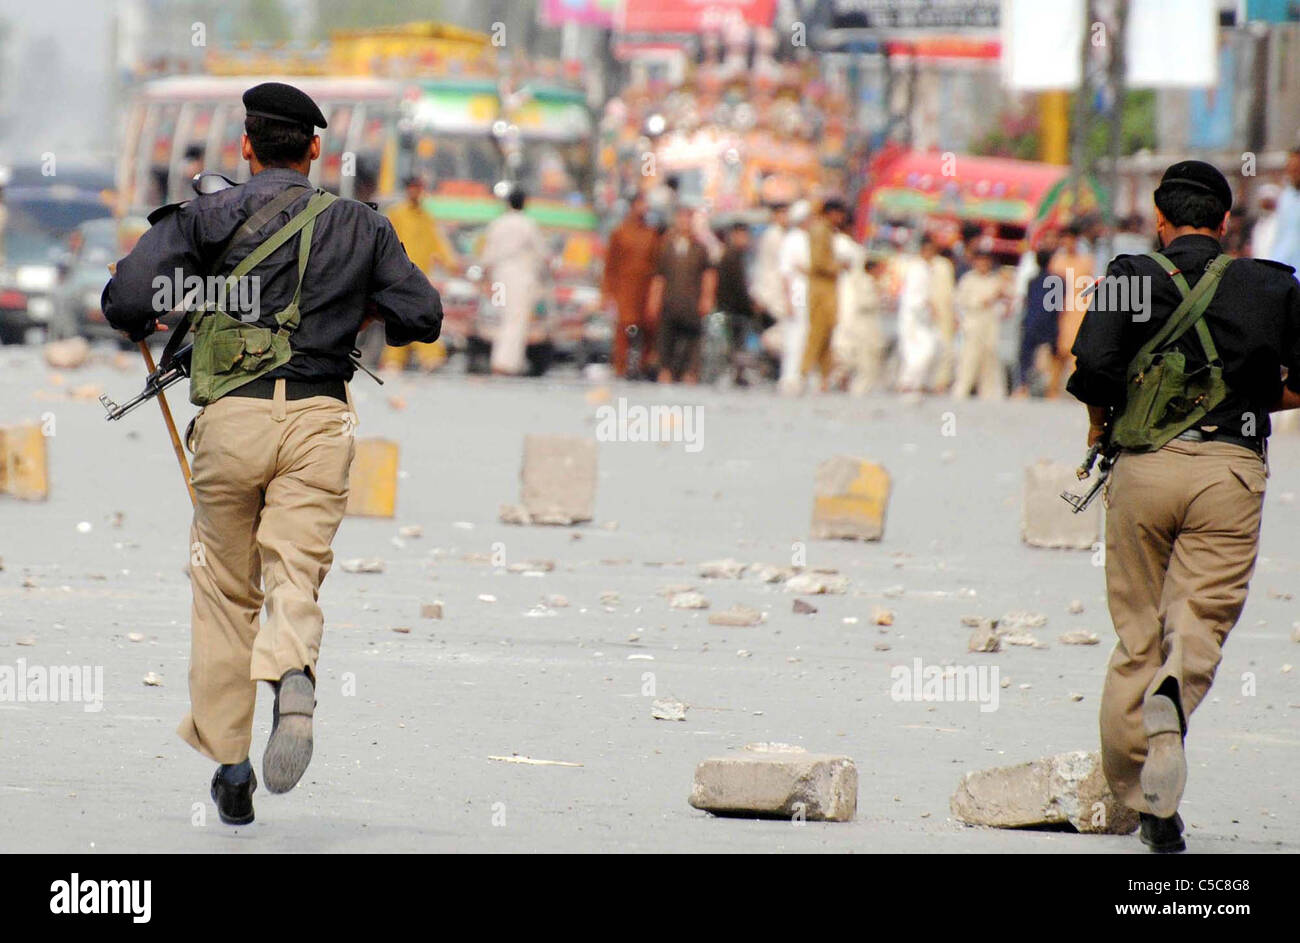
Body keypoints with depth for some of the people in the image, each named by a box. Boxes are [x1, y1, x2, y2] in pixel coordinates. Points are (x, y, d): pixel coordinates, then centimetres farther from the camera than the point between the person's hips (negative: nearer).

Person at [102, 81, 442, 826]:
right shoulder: (360, 225, 11)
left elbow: (127, 298, -7)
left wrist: (144, 322, 17)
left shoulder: (208, 217, 3)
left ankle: (230, 766, 15)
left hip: (233, 415, -1)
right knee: (296, 577, -3)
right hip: (320, 418, 1)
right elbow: (423, 316, 10)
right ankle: (294, 680, -38)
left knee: (227, 592, 13)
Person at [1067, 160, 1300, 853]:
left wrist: (1100, 426, 8)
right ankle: (1172, 701, -37)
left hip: (1142, 468, 0)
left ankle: (1134, 795, 8)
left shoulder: (1129, 279, 4)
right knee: (1202, 618, -3)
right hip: (1231, 469, 0)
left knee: (1137, 633, 9)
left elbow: (1094, 364, -10)